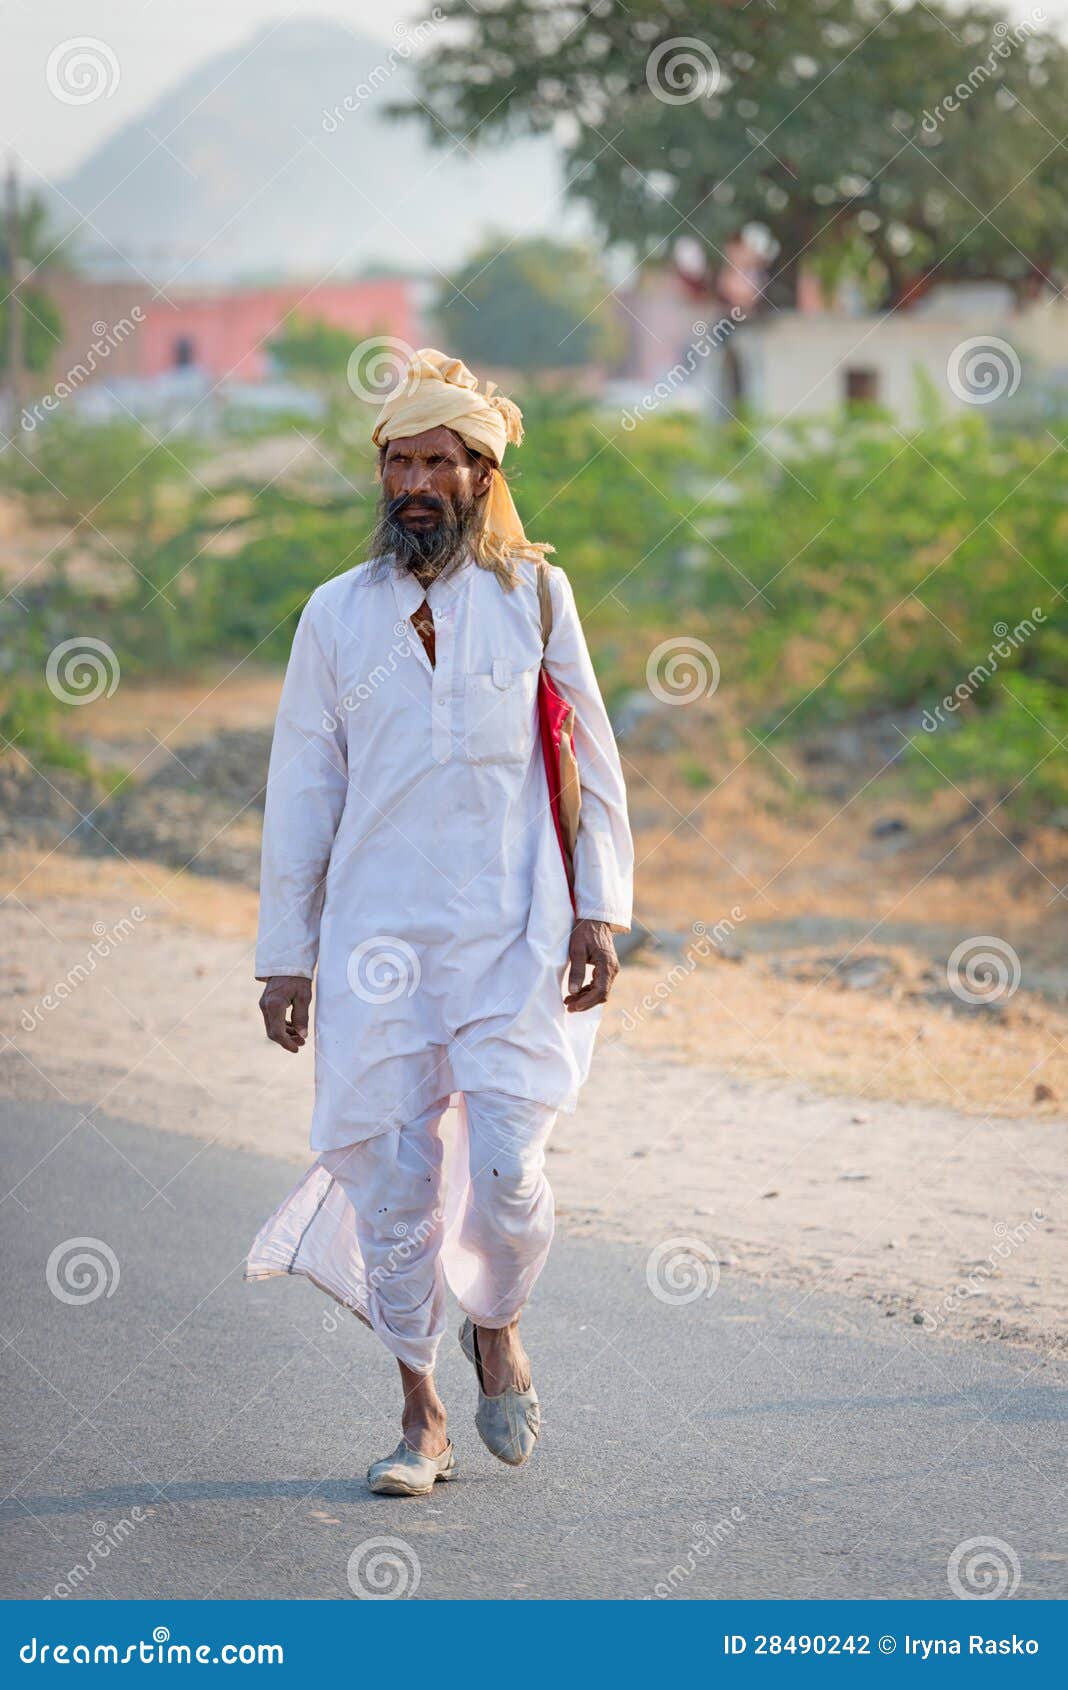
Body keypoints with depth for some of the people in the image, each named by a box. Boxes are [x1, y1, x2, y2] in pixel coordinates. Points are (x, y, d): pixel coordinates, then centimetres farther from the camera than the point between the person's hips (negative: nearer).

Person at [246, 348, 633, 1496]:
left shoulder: (533, 594, 6)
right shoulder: (337, 614, 8)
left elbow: (590, 761, 8)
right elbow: (300, 788, 11)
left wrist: (599, 913, 0)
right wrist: (285, 955, 8)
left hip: (514, 933, -1)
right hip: (376, 938, 1)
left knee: (507, 1168, -12)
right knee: (391, 1175, 0)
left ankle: (495, 1325, 19)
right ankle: (420, 1413, 14)